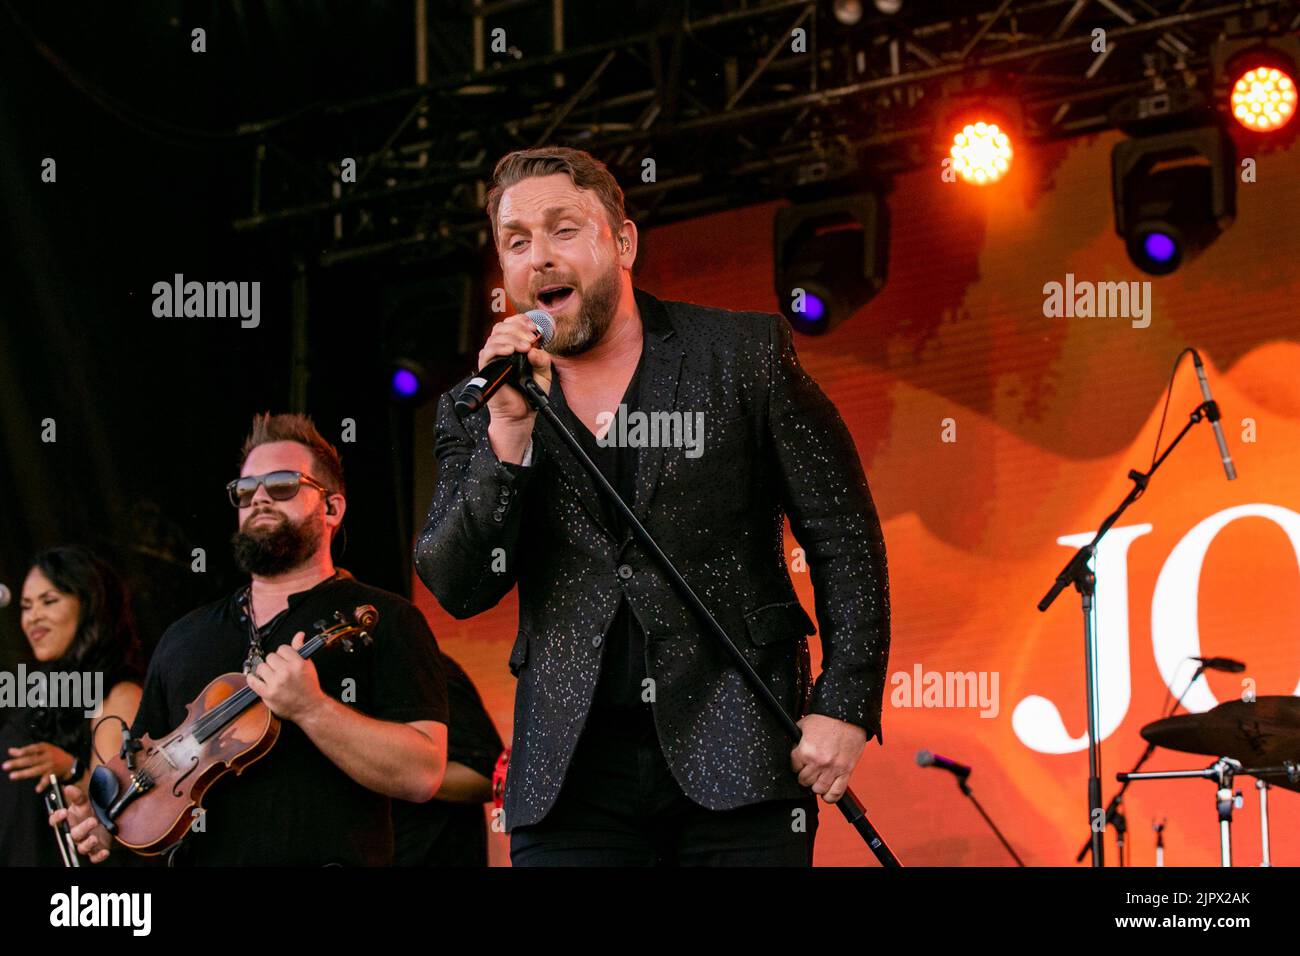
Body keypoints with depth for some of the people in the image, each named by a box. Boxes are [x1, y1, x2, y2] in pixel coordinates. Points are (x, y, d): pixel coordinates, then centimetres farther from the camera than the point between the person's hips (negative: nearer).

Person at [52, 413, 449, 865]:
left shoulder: (383, 621, 3)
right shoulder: (183, 637, 20)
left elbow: (421, 775, -8)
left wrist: (309, 708, -17)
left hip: (329, 859, -5)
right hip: (195, 858, 5)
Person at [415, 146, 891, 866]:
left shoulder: (745, 354, 3)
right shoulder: (475, 413, 9)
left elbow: (844, 536, 3)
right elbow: (458, 589, -2)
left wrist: (845, 705, -4)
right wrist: (508, 432, -13)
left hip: (734, 752, -1)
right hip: (569, 773, 2)